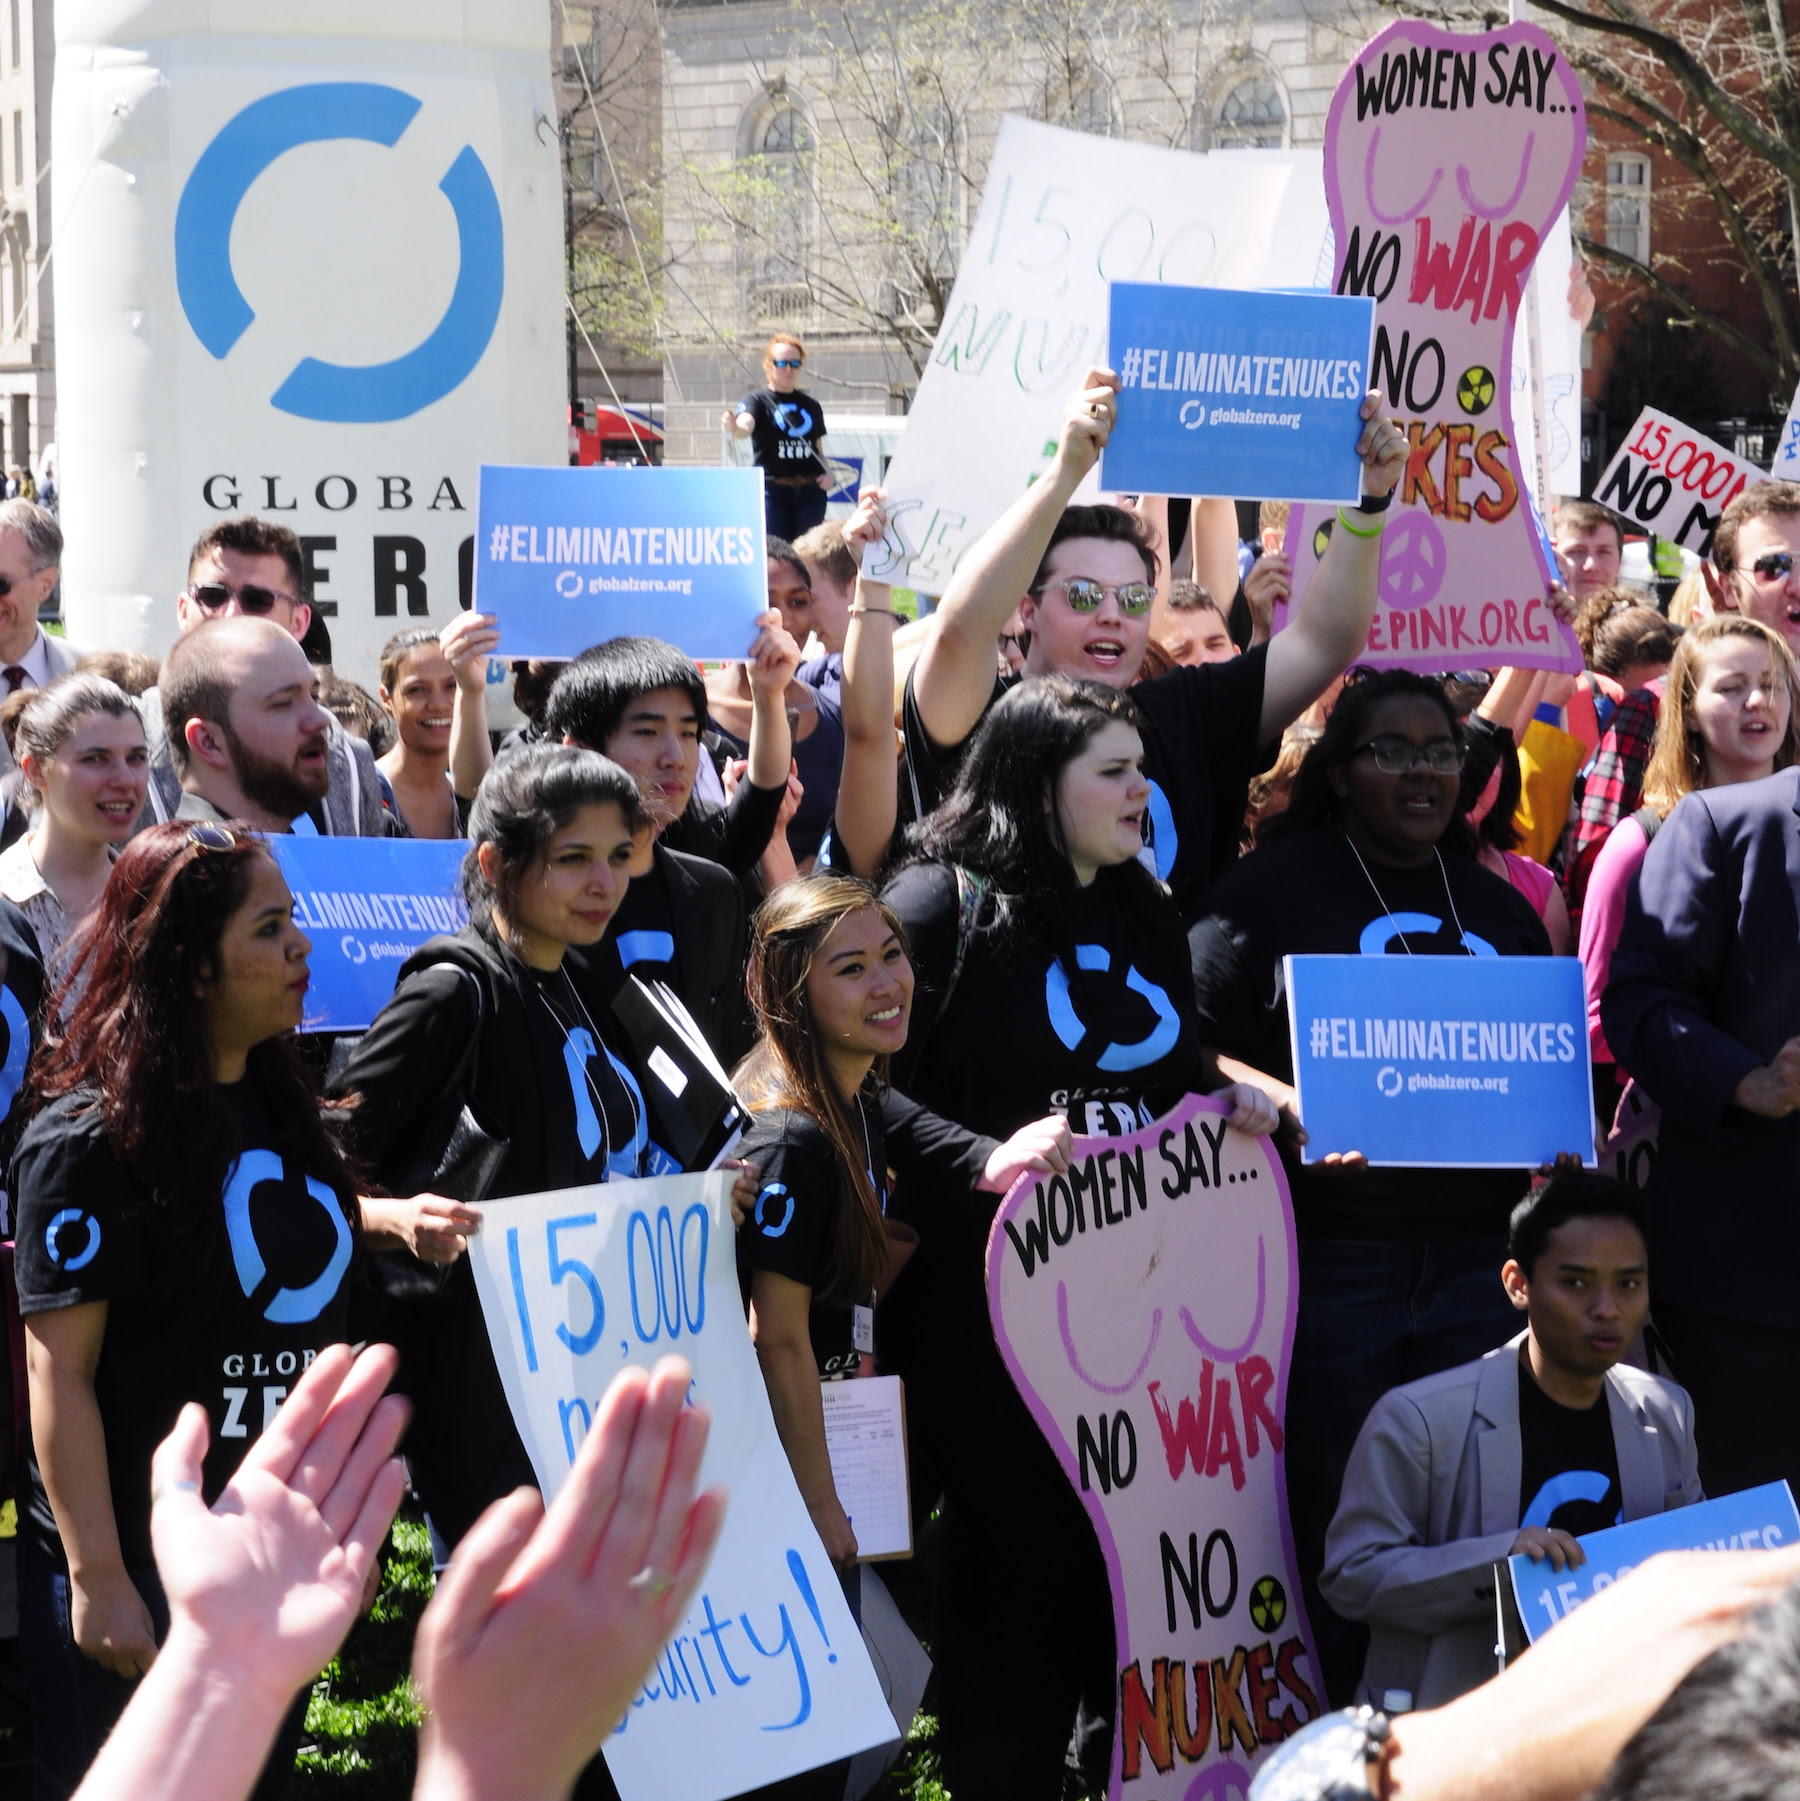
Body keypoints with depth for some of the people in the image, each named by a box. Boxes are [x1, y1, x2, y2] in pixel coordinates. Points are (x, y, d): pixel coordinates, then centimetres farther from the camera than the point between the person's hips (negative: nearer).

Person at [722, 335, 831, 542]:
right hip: (772, 491, -4)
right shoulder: (758, 400, 0)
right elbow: (745, 427, -21)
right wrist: (733, 426, -45)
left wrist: (827, 473, 2)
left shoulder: (811, 406, 15)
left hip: (810, 493, 4)